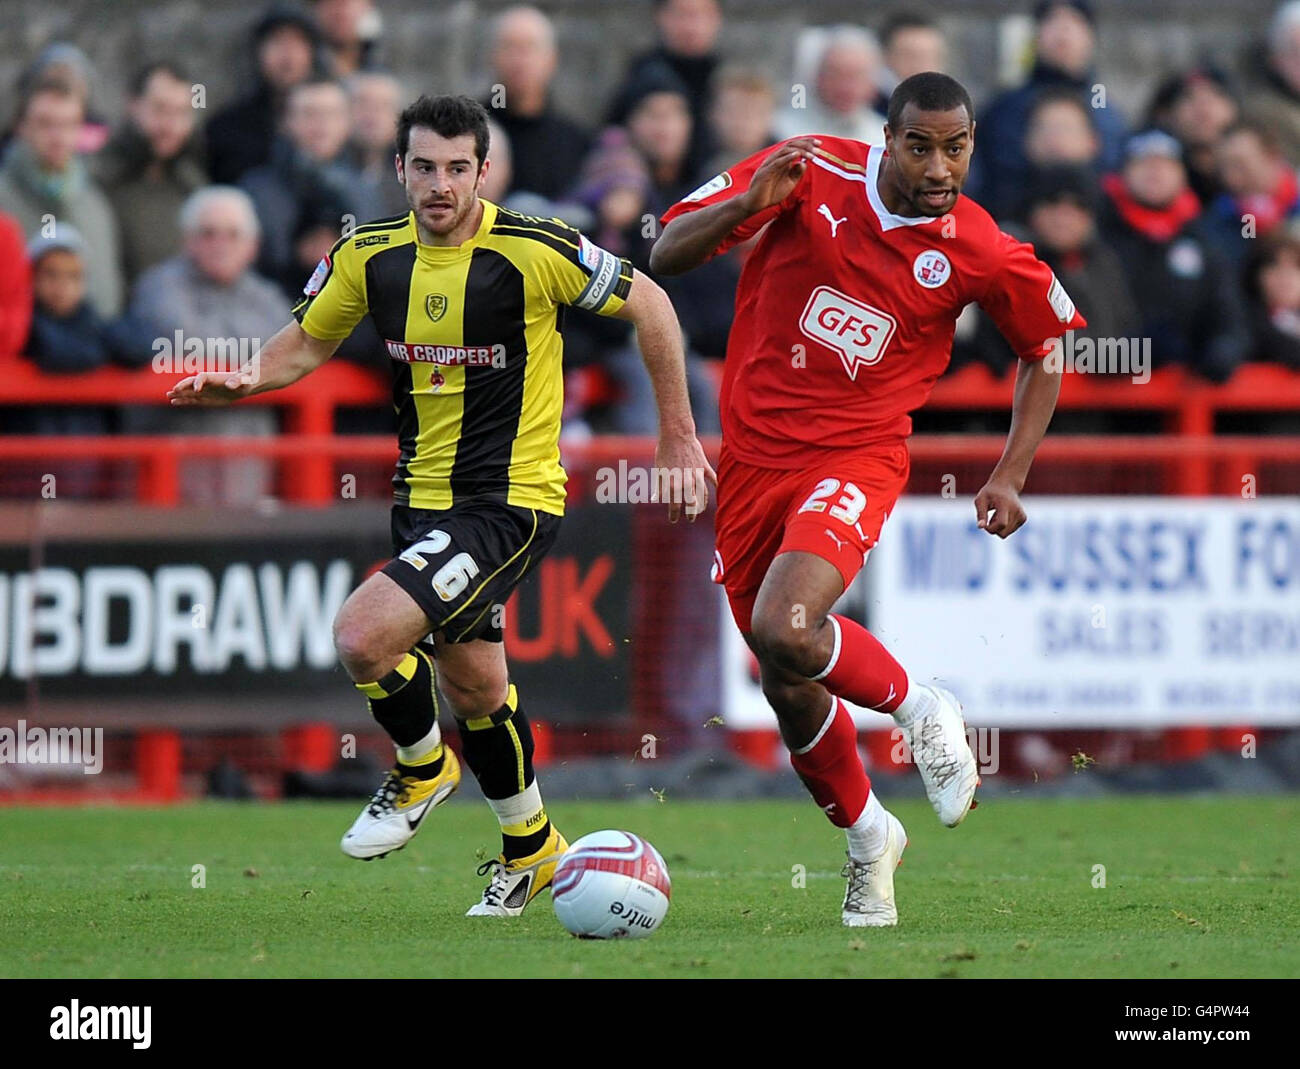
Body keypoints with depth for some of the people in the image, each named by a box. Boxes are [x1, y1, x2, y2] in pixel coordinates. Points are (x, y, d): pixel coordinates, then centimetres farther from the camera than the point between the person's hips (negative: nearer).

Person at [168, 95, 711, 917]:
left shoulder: (535, 252, -17)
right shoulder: (371, 256, -1)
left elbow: (649, 305, -6)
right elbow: (310, 340, 14)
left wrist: (679, 439, -3)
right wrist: (248, 381, -8)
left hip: (511, 501, -6)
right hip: (423, 499, 6)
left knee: (363, 636, -21)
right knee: (471, 685, 19)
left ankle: (422, 769, 8)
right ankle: (530, 847, 41)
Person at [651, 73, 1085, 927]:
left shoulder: (982, 254, -8)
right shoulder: (813, 174, -9)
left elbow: (1047, 350, 11)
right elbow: (667, 255, -8)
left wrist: (1011, 479, 2)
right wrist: (749, 206, -27)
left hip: (857, 455, -3)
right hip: (755, 452, 3)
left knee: (783, 631, -30)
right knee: (790, 689, 10)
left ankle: (918, 708, -2)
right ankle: (868, 838, 35)